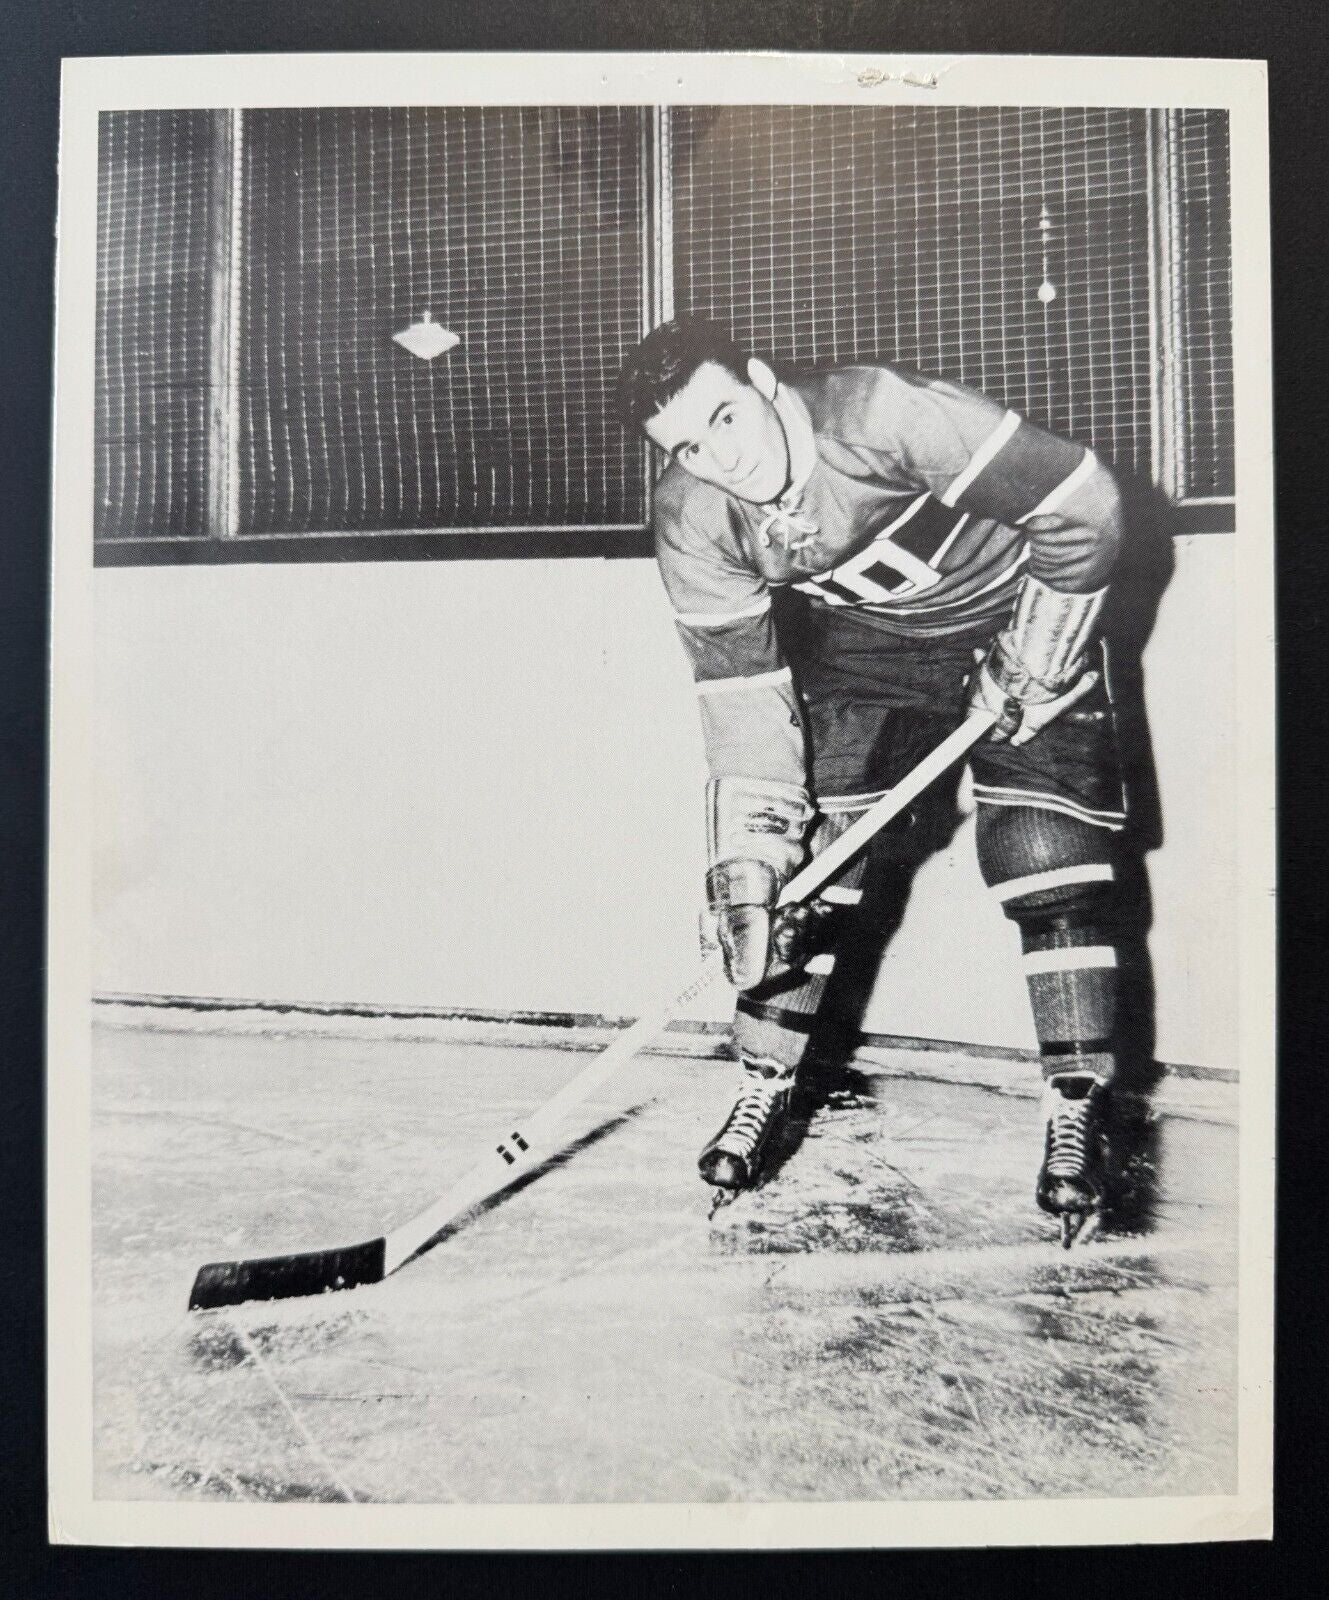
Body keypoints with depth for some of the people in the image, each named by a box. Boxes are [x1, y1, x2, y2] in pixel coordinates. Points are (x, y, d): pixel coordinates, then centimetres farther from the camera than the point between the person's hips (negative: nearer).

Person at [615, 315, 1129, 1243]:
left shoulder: (885, 414, -34)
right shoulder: (693, 524, -19)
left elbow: (1084, 504, -26)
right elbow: (743, 697, -16)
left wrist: (1035, 660, -19)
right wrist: (747, 869, -21)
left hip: (1020, 616, -3)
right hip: (860, 640, 3)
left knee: (1052, 870, -11)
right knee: (814, 860, -6)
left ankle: (1078, 1116, 3)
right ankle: (764, 1090, 10)